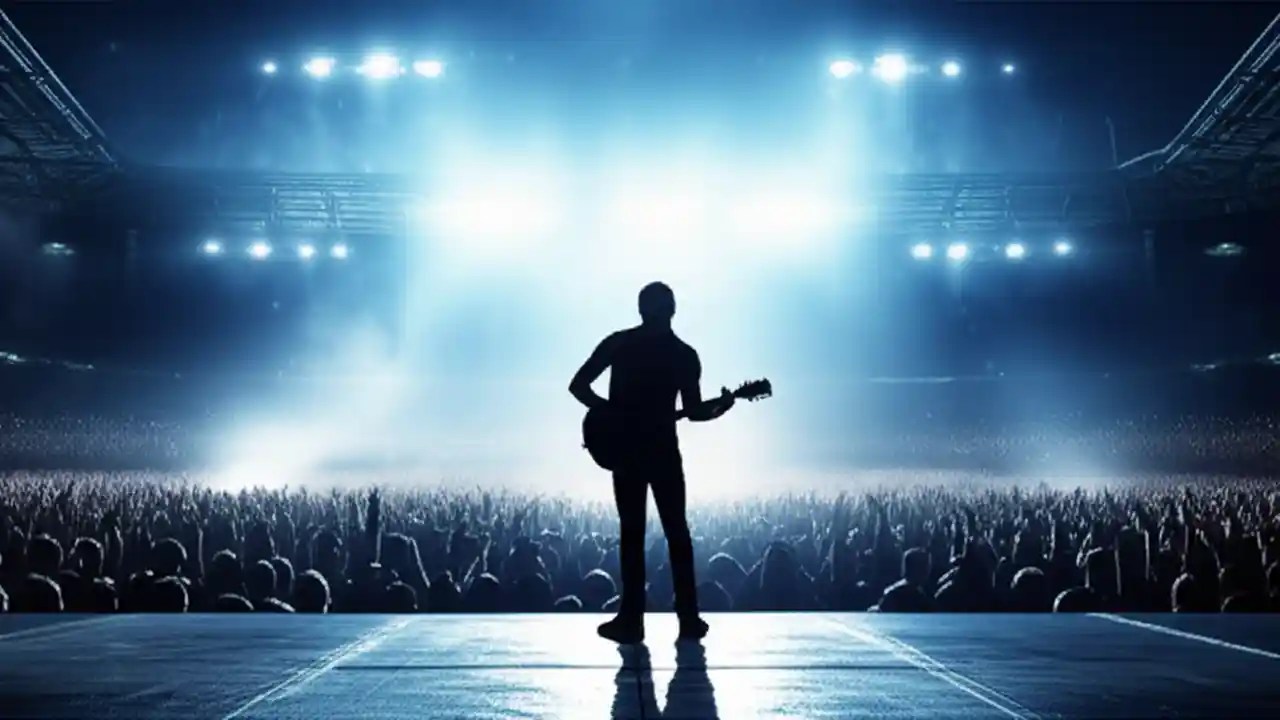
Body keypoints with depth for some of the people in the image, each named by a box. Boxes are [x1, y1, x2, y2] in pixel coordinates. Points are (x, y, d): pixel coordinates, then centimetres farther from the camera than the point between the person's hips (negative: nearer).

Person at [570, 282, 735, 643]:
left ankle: (632, 620, 4)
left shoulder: (618, 344, 0)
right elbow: (695, 411, -4)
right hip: (664, 451, 0)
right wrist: (722, 404, 14)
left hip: (626, 451, 0)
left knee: (632, 533, 5)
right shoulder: (684, 354, -1)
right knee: (677, 531, 10)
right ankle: (689, 618, 12)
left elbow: (578, 385, -2)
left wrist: (609, 412, 8)